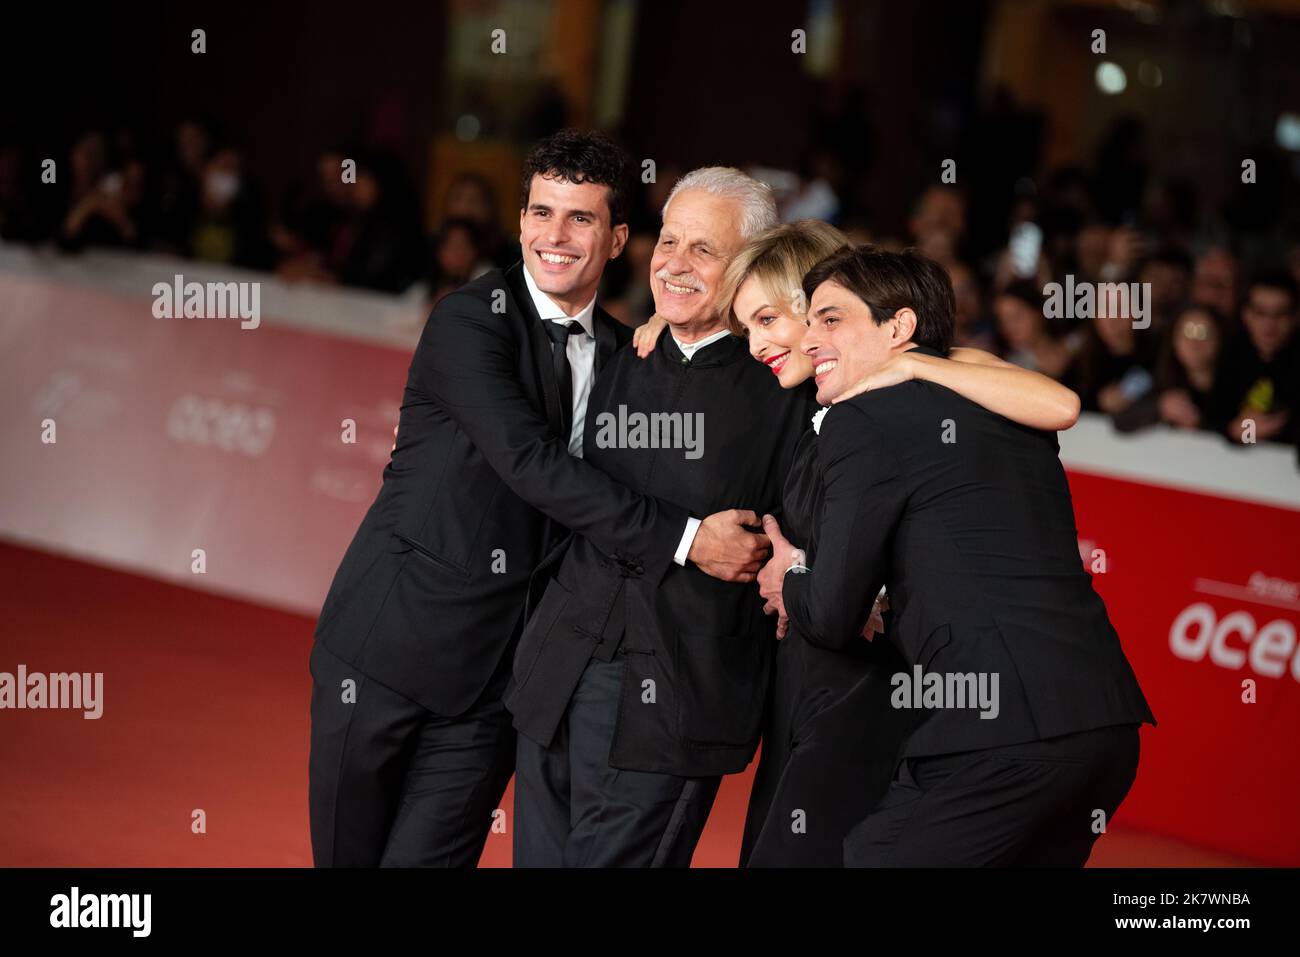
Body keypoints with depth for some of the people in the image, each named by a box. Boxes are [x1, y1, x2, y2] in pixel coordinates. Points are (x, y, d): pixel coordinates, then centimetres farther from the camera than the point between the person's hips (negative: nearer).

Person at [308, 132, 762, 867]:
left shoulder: (622, 354, 8)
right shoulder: (471, 321, -11)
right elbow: (529, 462, -23)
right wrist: (684, 539, -26)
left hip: (494, 671, 4)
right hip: (391, 639, -4)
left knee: (428, 856, -2)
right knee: (348, 853, 5)